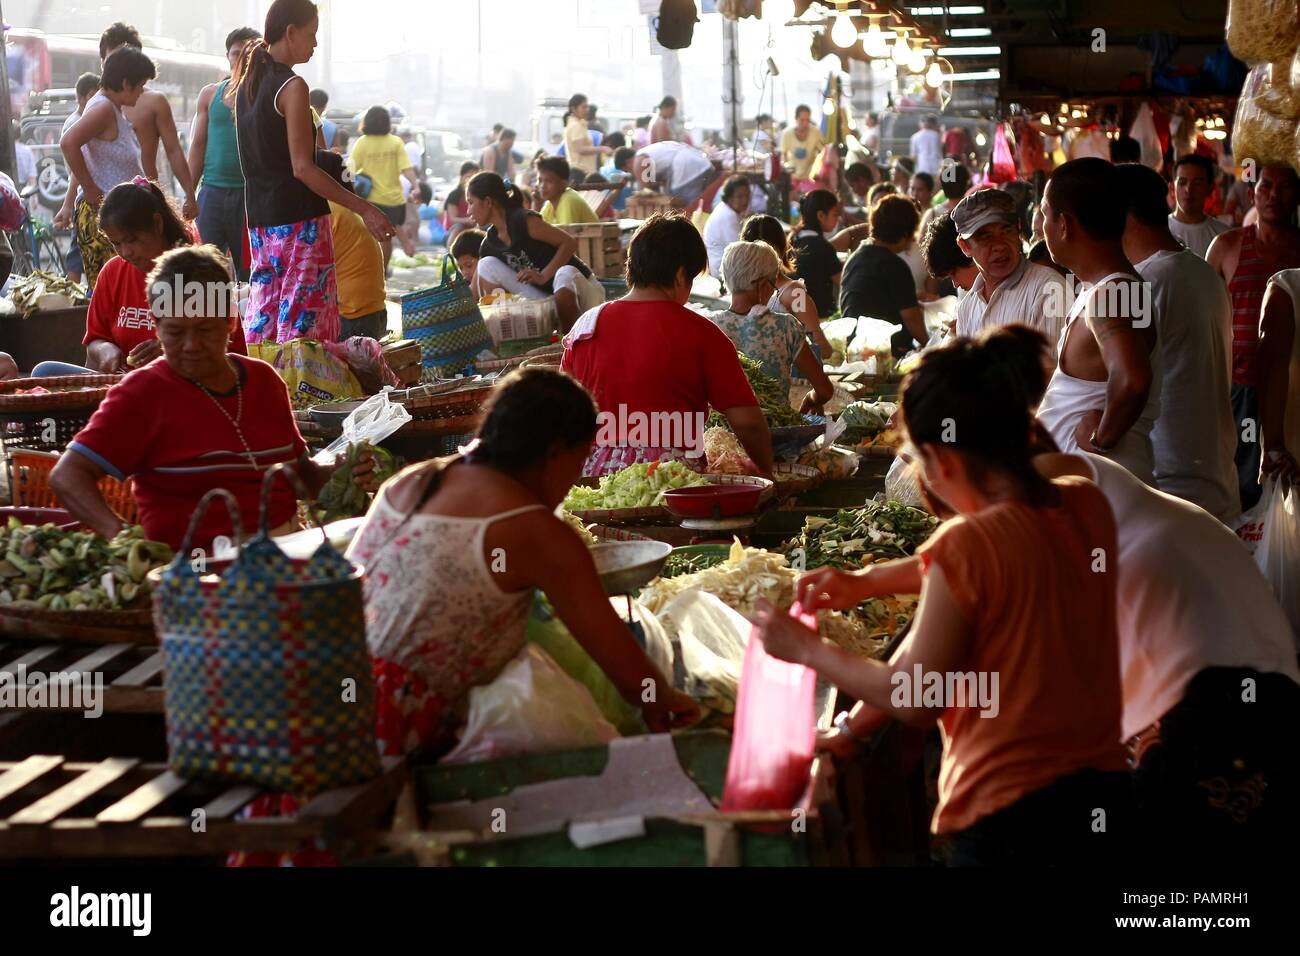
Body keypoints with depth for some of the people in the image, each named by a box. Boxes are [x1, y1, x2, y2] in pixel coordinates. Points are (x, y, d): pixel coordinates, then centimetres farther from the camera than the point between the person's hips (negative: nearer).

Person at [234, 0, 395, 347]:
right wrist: (364, 208, -16)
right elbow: (302, 167, -16)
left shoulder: (247, 84, 12)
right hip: (299, 217, -8)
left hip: (260, 218, 8)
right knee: (304, 317, -5)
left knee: (263, 313, 11)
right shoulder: (292, 87, -12)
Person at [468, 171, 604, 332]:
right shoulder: (489, 243, 4)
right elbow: (477, 293, 7)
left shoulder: (522, 220, -17)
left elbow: (570, 242, -19)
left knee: (565, 274, -42)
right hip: (542, 295, 6)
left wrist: (543, 276, -25)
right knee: (487, 265, -6)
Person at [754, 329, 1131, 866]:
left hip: (1014, 820, -7)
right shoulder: (1087, 506, 1)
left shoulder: (970, 544, -20)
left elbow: (916, 701, -12)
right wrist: (867, 582, 21)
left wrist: (805, 650, 1)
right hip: (1105, 797, 7)